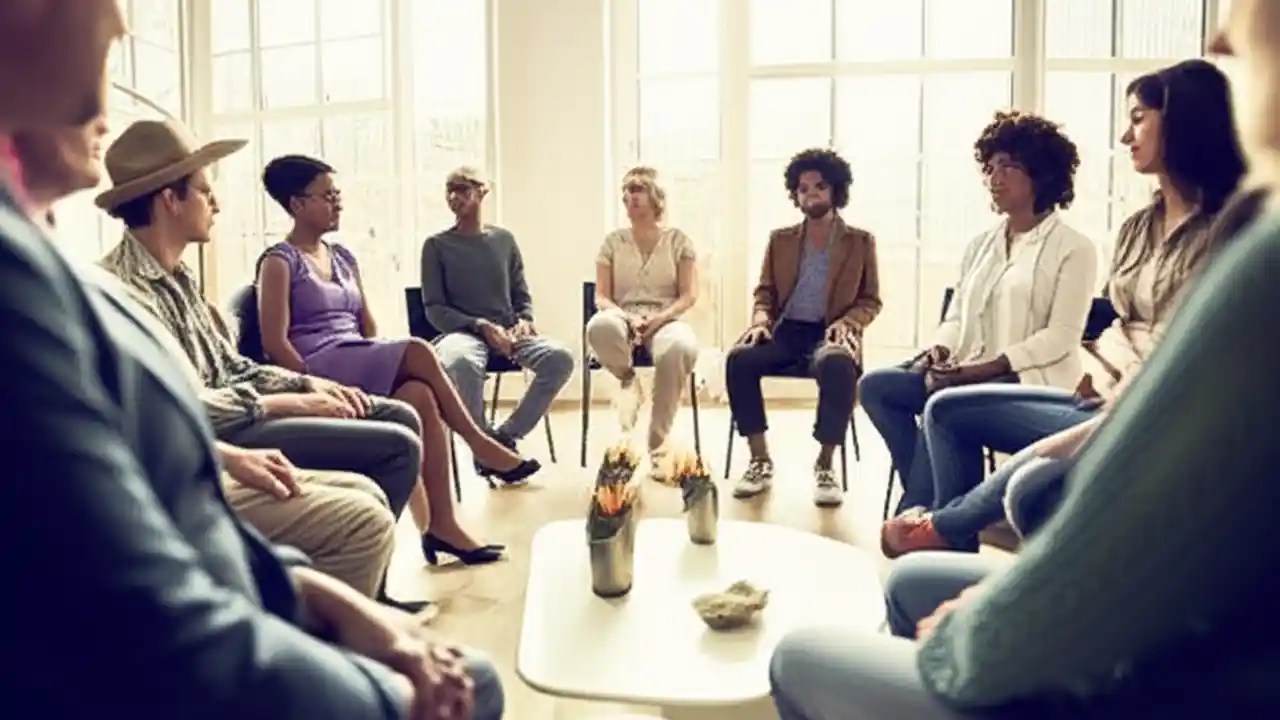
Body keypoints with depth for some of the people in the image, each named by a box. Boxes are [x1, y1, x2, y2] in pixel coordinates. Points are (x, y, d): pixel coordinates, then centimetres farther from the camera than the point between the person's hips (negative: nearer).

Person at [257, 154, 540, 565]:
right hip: (319, 368, -6)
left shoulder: (342, 257, 19)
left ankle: (441, 522, -26)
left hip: (361, 366, 7)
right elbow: (275, 343, -11)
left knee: (421, 396, -26)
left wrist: (387, 368, 2)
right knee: (417, 352, -29)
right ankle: (478, 443, -16)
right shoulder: (280, 261, -2)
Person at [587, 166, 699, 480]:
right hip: (623, 319, 1)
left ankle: (658, 443, -26)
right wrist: (628, 317, -16)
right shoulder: (613, 241, 12)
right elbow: (601, 297, 5)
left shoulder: (678, 240, 10)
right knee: (600, 326, -40)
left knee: (680, 348, -40)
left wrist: (660, 317, -18)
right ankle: (628, 381, -8)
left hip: (665, 320, 0)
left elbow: (689, 295, 2)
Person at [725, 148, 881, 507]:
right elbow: (765, 291, 17)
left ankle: (825, 464, -23)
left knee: (838, 366, -40)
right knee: (739, 358, -29)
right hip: (785, 330, 3)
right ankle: (760, 460, -18)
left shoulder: (860, 241, 10)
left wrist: (846, 322, -12)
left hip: (831, 332, -2)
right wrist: (761, 319, -5)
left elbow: (870, 301, 9)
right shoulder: (780, 239, 17)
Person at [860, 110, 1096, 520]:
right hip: (970, 374, 7)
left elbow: (1061, 337, -12)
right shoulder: (981, 245, 17)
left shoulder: (1073, 248, -3)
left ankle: (920, 509, -16)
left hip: (1030, 381, -7)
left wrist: (986, 367, -20)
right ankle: (932, 499, -9)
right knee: (875, 386, -11)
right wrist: (939, 351, -8)